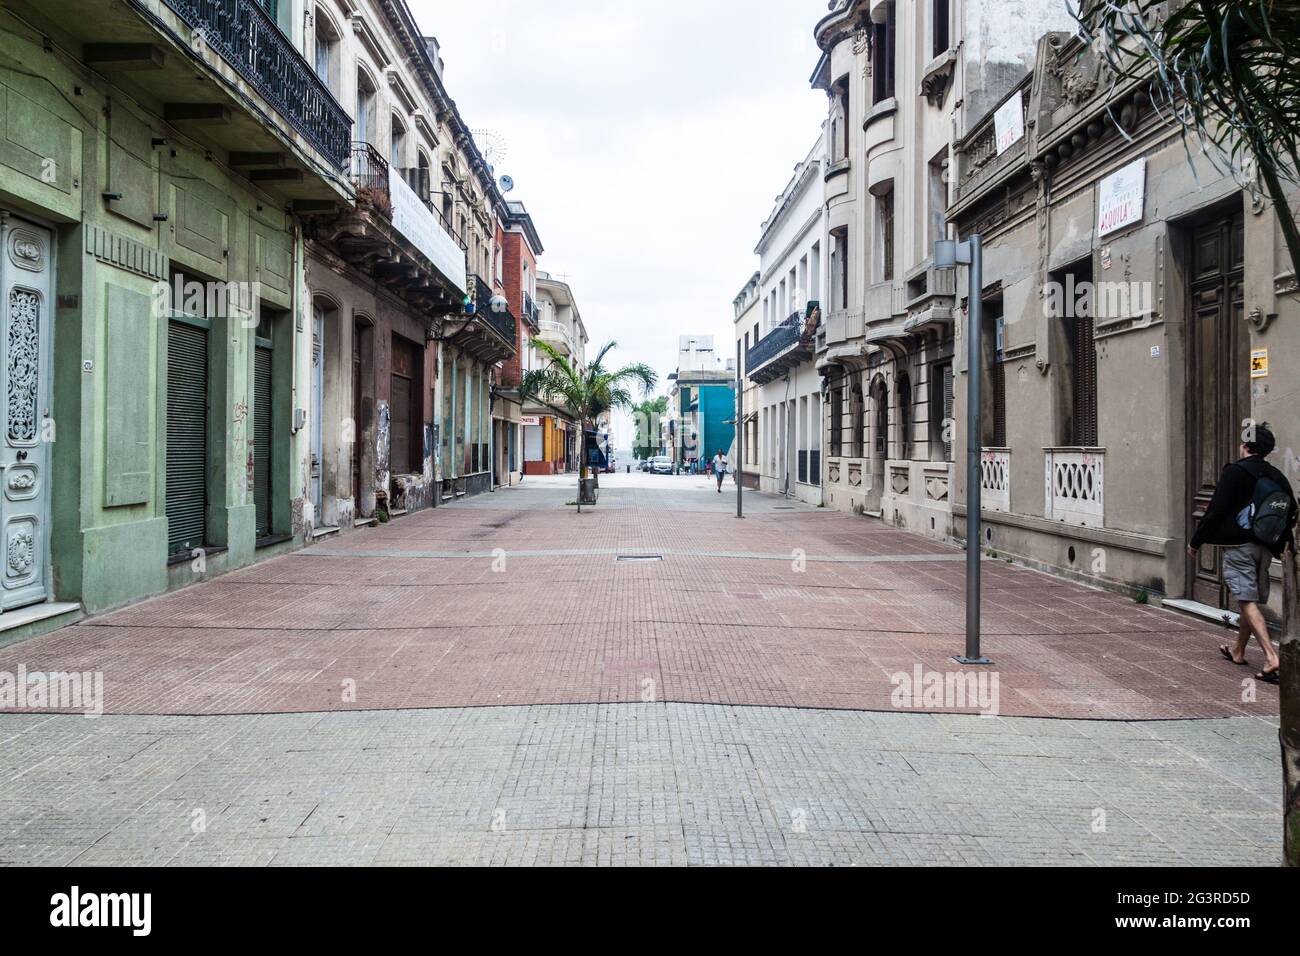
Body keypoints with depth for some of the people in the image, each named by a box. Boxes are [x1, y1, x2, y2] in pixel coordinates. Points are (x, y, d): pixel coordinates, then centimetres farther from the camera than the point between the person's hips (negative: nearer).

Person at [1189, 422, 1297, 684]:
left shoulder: (1234, 472, -11)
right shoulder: (1278, 477, 9)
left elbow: (1216, 511, -14)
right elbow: (1291, 513, 14)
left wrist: (1197, 541, -5)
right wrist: (1280, 546, 24)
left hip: (1238, 546, -7)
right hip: (1265, 548, 7)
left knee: (1248, 602, -10)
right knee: (1252, 600, 17)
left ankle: (1271, 657, -22)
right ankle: (1238, 652, 33)